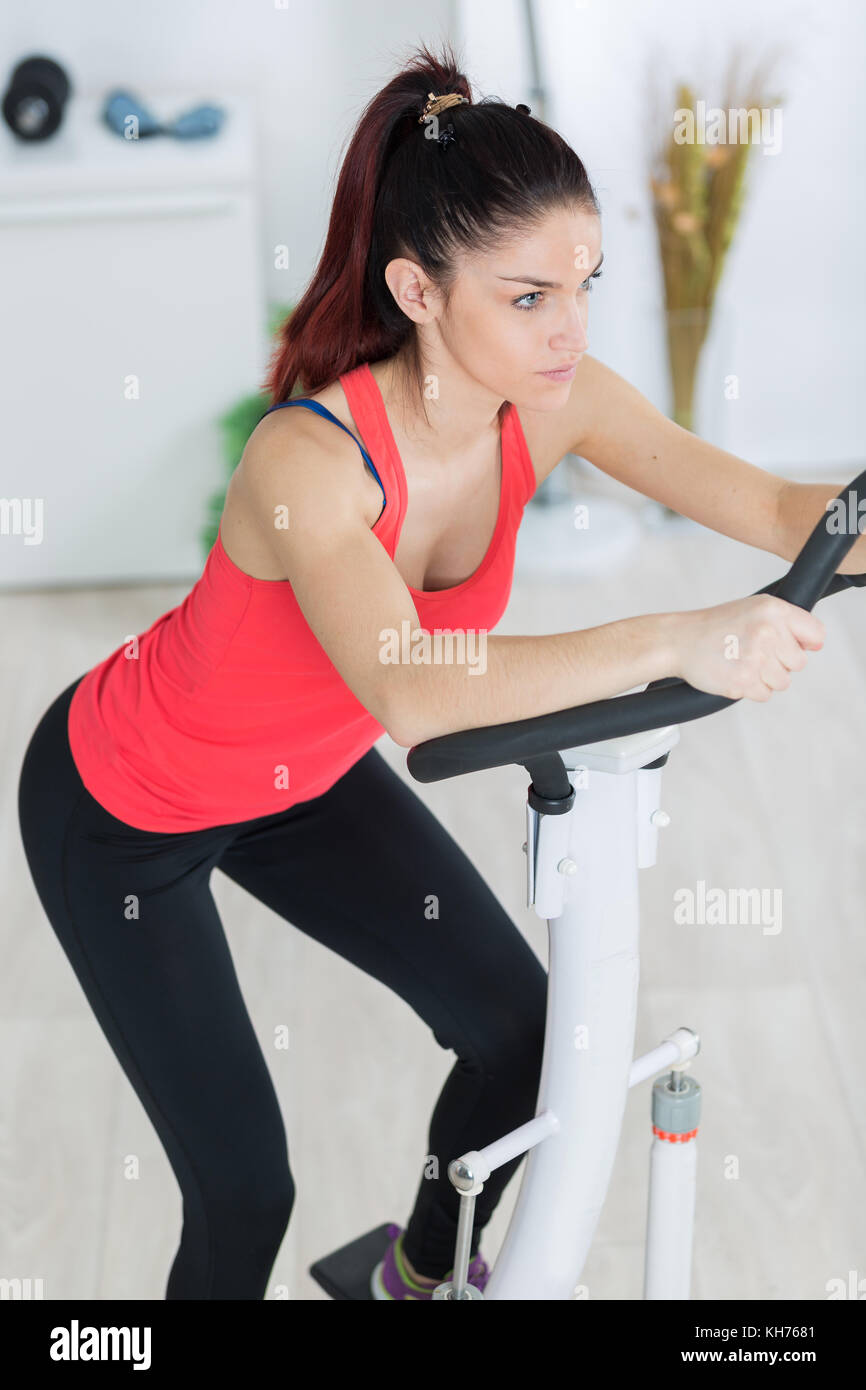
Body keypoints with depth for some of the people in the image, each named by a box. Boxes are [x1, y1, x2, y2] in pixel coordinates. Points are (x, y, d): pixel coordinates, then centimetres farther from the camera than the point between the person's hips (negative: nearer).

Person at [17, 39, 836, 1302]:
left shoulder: (550, 403, -19)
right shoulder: (307, 459, -38)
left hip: (306, 775, 6)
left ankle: (425, 1273, 34)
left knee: (527, 1035, 5)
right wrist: (678, 641, -60)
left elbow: (769, 506, -22)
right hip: (122, 809, -6)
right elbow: (408, 691, -53)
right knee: (245, 1191, -5)